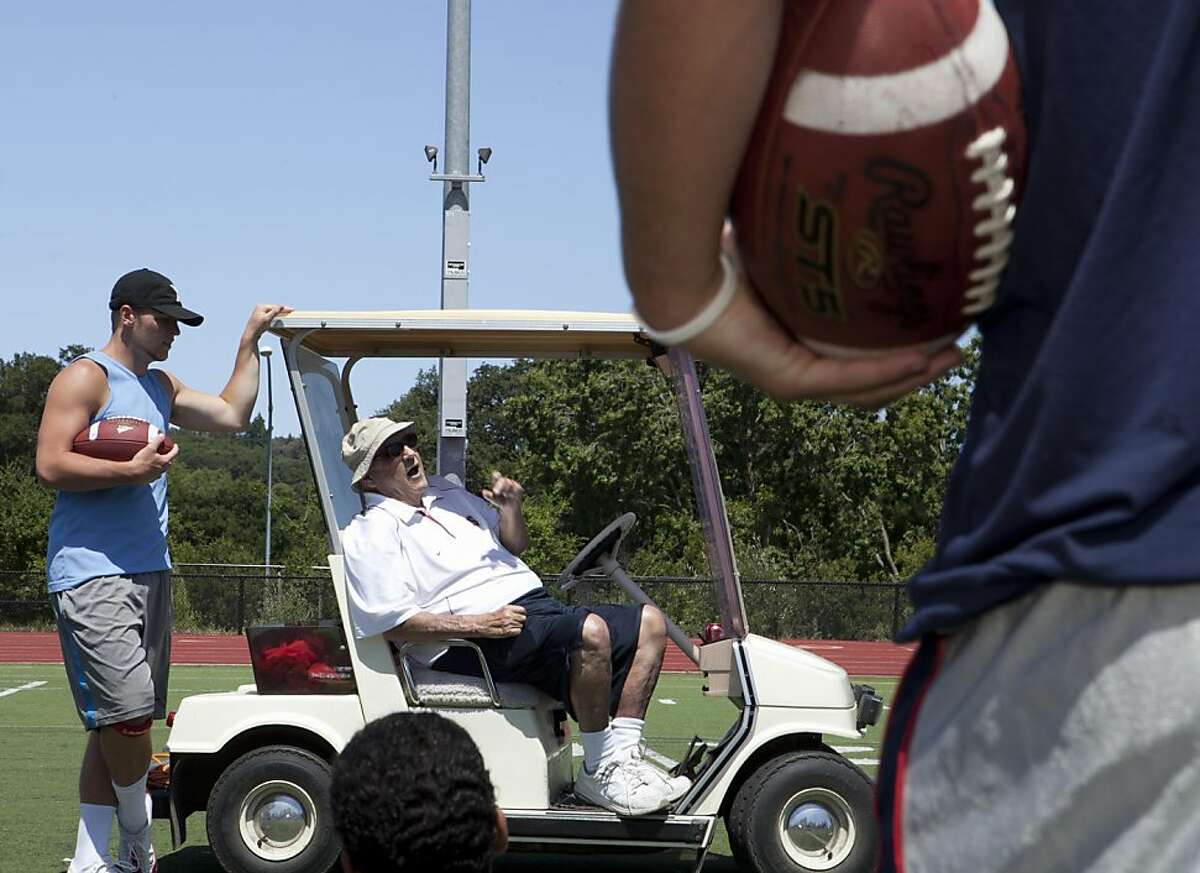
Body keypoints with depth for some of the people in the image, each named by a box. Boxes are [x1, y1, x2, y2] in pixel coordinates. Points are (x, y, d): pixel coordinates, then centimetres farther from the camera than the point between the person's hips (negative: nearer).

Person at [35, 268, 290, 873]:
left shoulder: (160, 386, 23)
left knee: (117, 723, 6)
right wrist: (132, 470, -16)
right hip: (91, 574, -9)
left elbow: (231, 414, 26)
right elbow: (51, 465, -14)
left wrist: (251, 340, 25)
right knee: (129, 711, -17)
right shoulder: (86, 378, -5)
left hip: (149, 572, 9)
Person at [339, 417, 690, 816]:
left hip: (538, 605, 9)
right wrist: (480, 625, -22)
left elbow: (515, 545, 30)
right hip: (476, 647, -9)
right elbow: (394, 623, -15)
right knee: (591, 632, -33)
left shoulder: (444, 493, 22)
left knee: (649, 623, 1)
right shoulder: (370, 532, -4)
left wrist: (511, 509, 6)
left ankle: (624, 756, -5)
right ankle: (598, 774, -22)